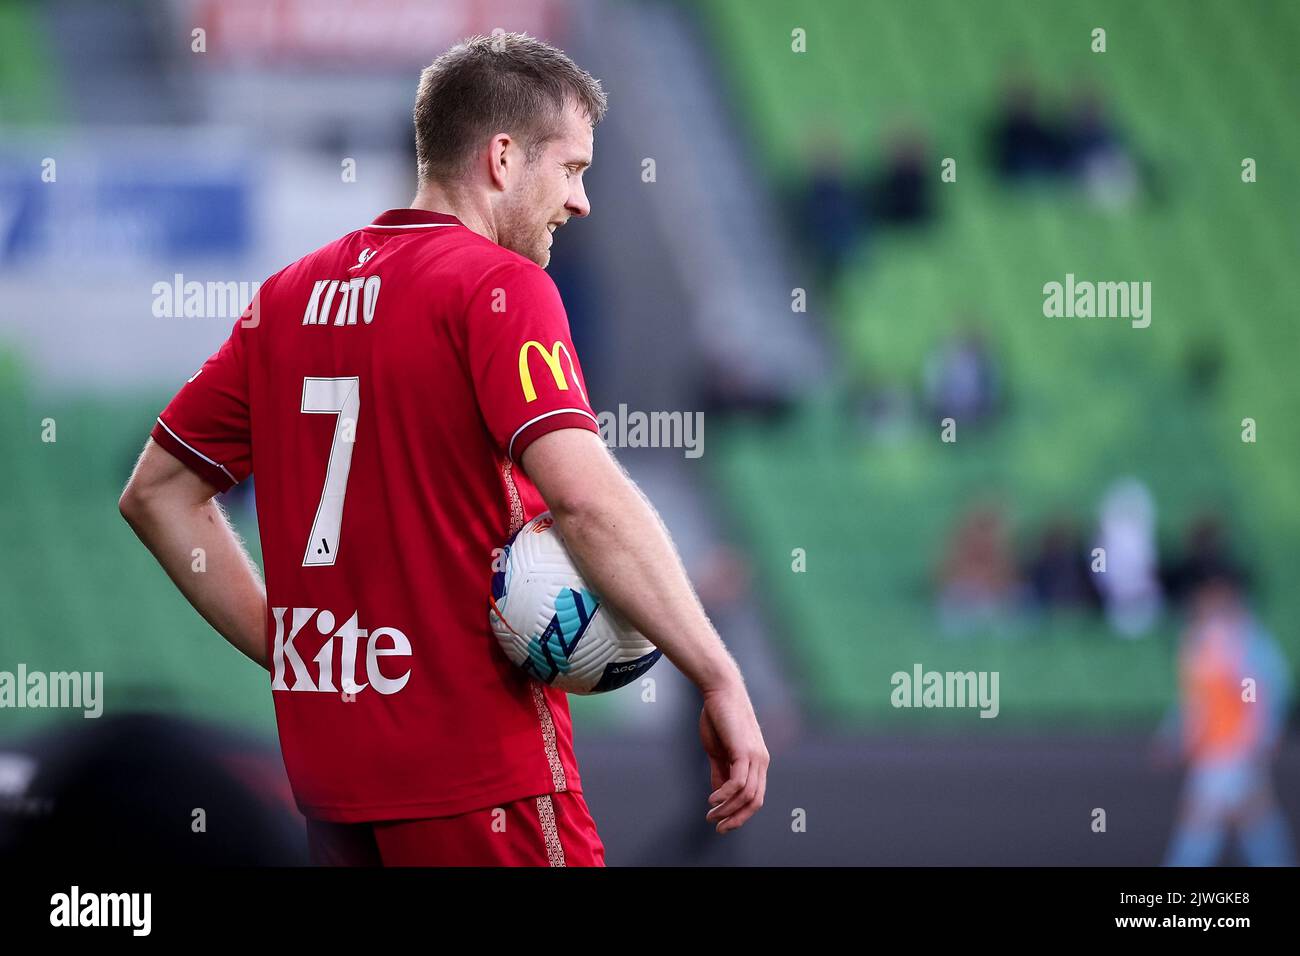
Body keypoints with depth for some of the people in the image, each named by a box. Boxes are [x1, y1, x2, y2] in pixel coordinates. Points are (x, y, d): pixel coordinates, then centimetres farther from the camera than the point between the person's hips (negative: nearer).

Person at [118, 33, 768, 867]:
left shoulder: (291, 295, 12)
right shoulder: (500, 287, -9)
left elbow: (157, 493, 17)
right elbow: (584, 495, -23)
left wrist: (292, 653, 14)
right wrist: (721, 681, -21)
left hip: (327, 767, 7)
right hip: (476, 774, -7)